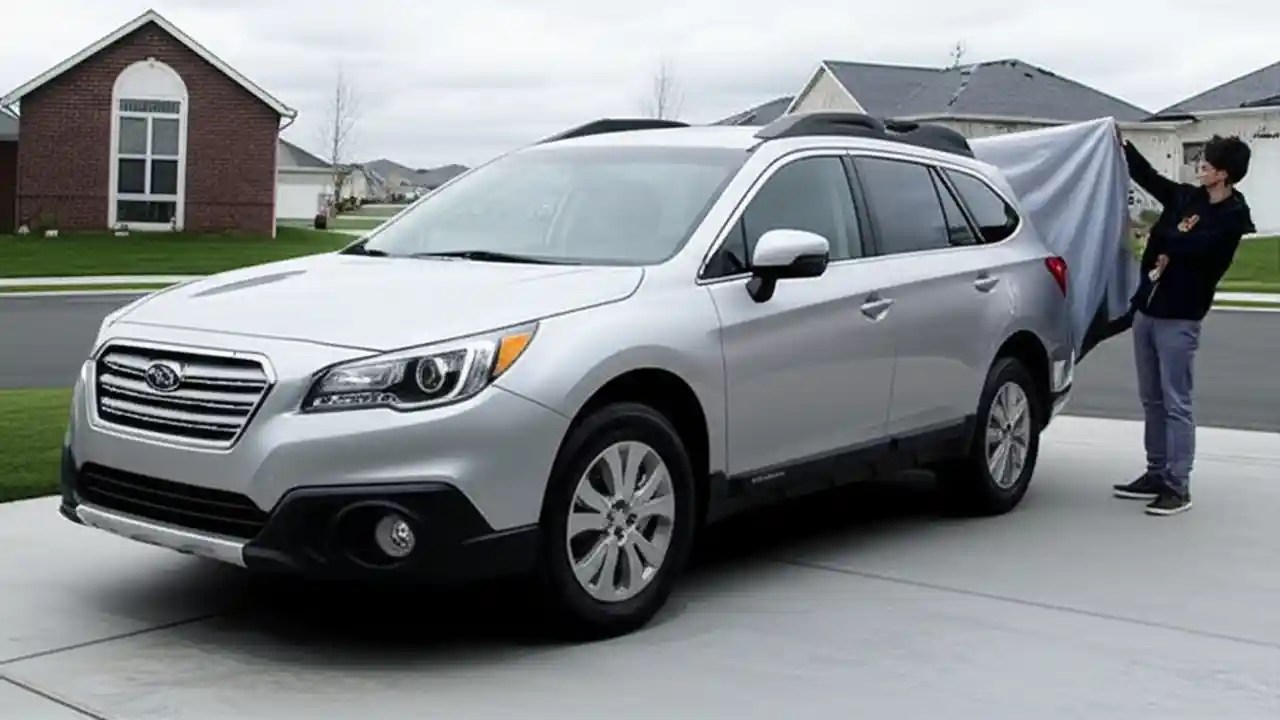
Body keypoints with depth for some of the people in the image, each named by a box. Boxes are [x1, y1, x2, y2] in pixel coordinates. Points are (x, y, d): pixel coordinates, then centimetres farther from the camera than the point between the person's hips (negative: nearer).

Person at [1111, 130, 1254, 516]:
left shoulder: (1233, 216, -11)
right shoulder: (1187, 197, 9)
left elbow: (1195, 245, -24)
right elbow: (1149, 177, 23)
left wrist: (1157, 238, -9)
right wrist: (1123, 144, 19)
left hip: (1179, 318, -8)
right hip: (1147, 308, 8)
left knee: (1175, 403, -6)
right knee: (1152, 399, 13)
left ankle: (1178, 487, -1)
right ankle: (1156, 474, 23)